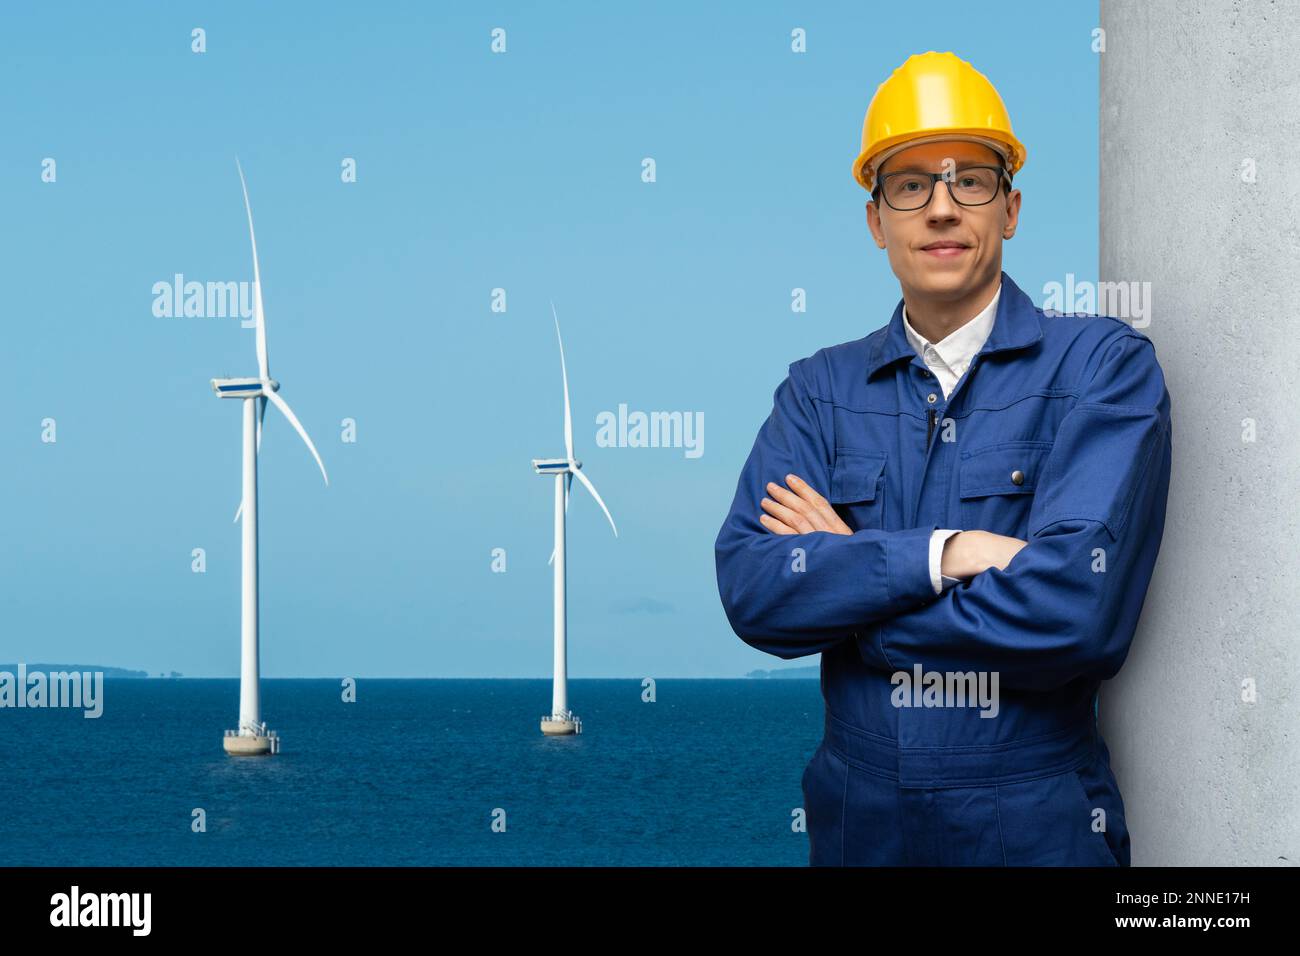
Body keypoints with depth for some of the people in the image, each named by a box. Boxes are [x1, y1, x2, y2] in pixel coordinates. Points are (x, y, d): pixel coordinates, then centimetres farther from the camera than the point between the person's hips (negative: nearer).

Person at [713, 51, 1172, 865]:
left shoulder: (1106, 365, -6)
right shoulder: (820, 391, 5)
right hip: (857, 817, 3)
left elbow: (1077, 609, -20)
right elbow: (748, 586, -8)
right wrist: (938, 553, -20)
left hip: (1034, 824, -3)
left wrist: (835, 581, -10)